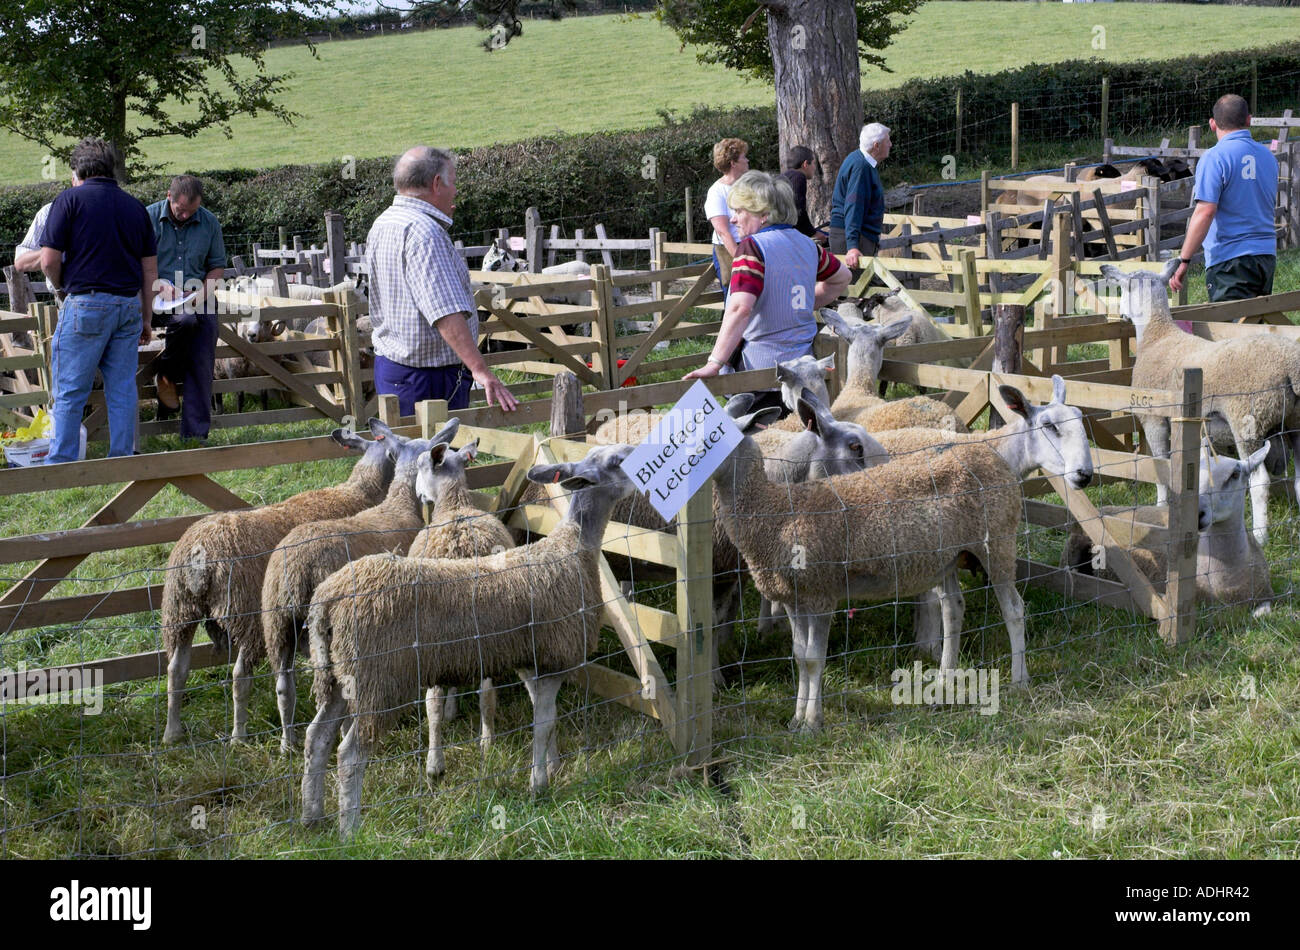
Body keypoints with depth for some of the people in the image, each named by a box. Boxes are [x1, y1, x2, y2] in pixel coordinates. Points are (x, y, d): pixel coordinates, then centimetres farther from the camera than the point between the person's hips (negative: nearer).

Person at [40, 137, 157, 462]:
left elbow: (49, 261, -8)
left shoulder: (70, 199, -3)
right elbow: (150, 270, 13)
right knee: (123, 389, 9)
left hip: (86, 303, -5)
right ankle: (122, 461, 12)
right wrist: (145, 319, 19)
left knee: (70, 390, 3)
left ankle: (62, 462, 6)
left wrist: (61, 288, 13)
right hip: (129, 304, 5)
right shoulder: (134, 206, 11)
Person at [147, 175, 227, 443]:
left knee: (201, 365, -8)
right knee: (186, 318, -36)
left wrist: (202, 292, -5)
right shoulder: (149, 218, -3)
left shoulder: (210, 223, 5)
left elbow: (217, 265, 13)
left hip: (199, 301, 3)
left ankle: (195, 434, -3)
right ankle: (167, 375, -10)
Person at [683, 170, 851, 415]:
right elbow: (841, 277, 29)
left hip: (761, 365, -7)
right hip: (804, 363, 7)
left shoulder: (752, 246, -12)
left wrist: (714, 363, -28)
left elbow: (740, 307, -26)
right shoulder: (805, 244, 11)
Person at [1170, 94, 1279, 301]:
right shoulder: (1268, 156, 12)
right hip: (1267, 255, 7)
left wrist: (1183, 261, -18)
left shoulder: (1214, 158, -12)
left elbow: (1205, 212, -21)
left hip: (1230, 260, -7)